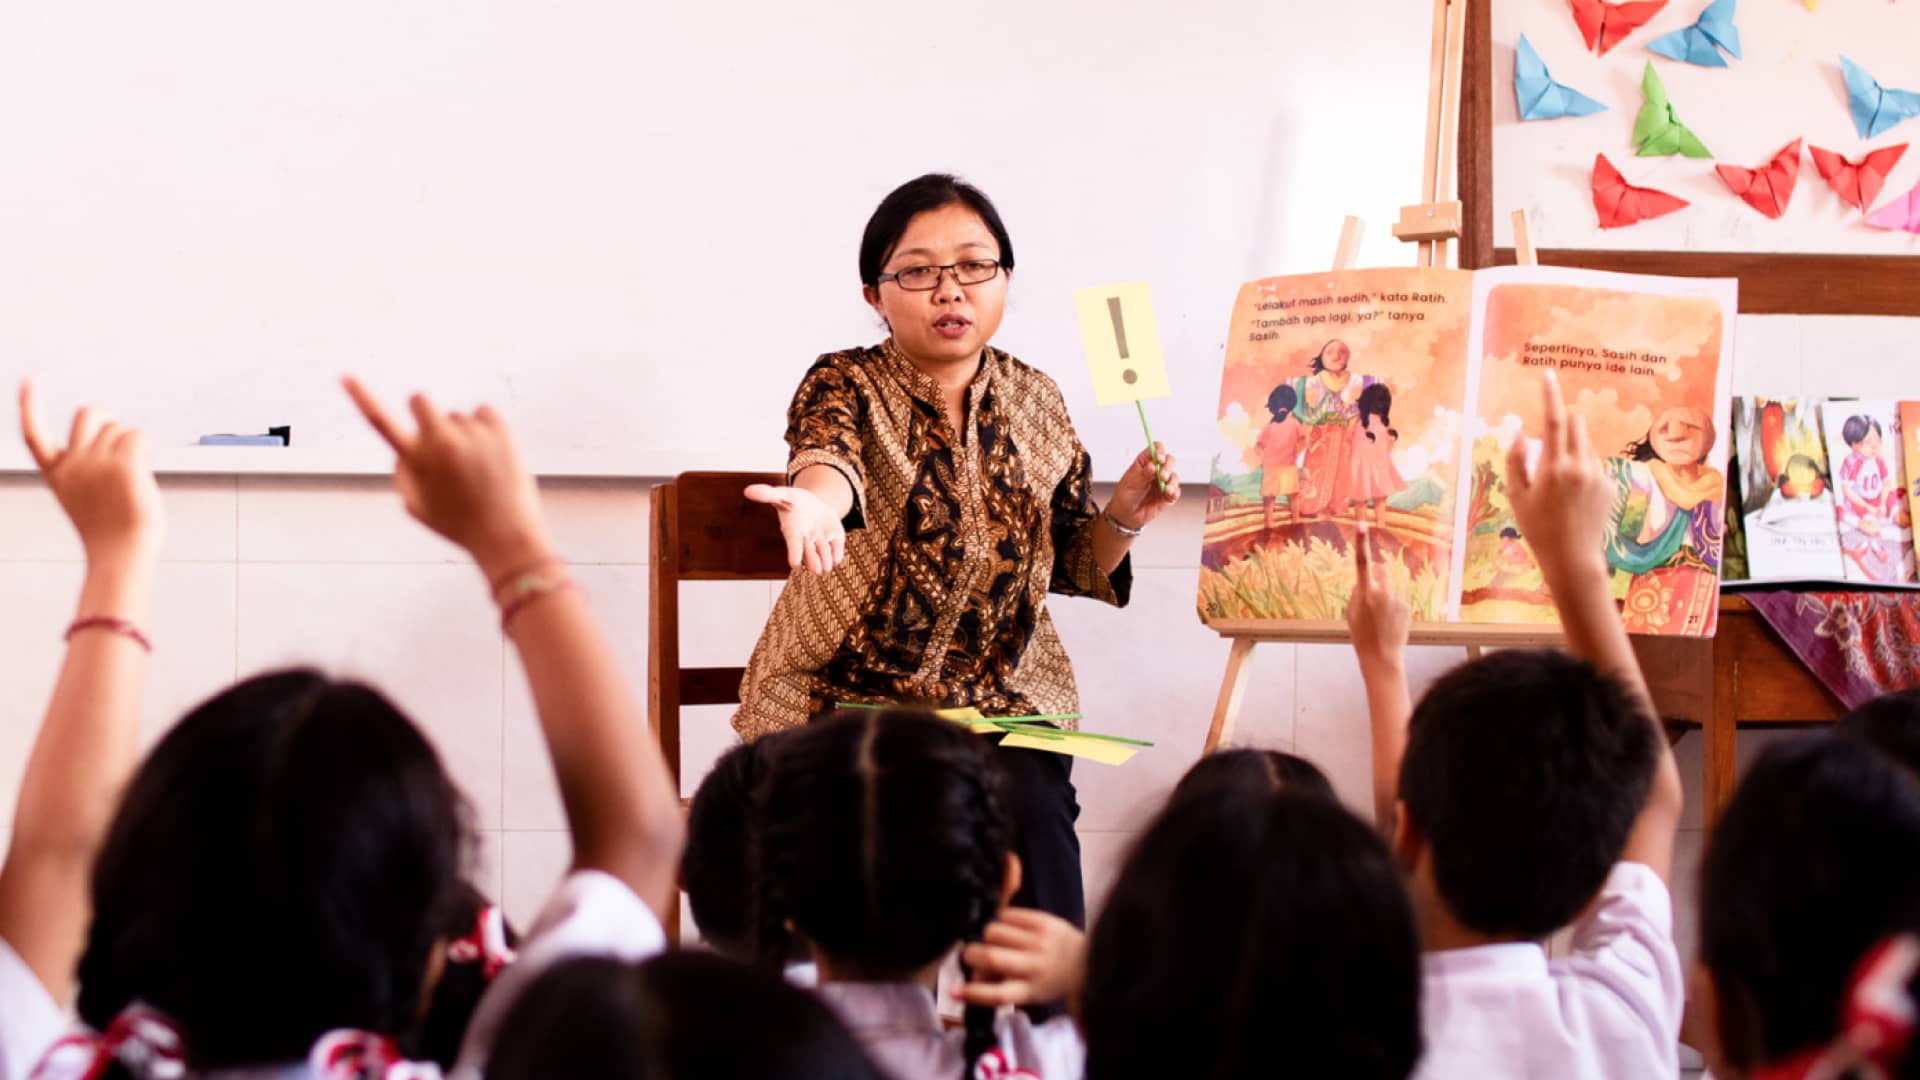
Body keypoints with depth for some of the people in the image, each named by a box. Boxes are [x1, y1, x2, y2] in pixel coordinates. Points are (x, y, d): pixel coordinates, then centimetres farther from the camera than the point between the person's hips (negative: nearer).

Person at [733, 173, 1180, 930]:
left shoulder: (1034, 402, 9)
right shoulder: (847, 386, -3)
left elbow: (1073, 564, 18)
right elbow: (828, 454, -28)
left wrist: (1123, 519, -4)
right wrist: (815, 499, -52)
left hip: (1004, 699, 3)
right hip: (851, 695, -2)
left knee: (1030, 811, -28)